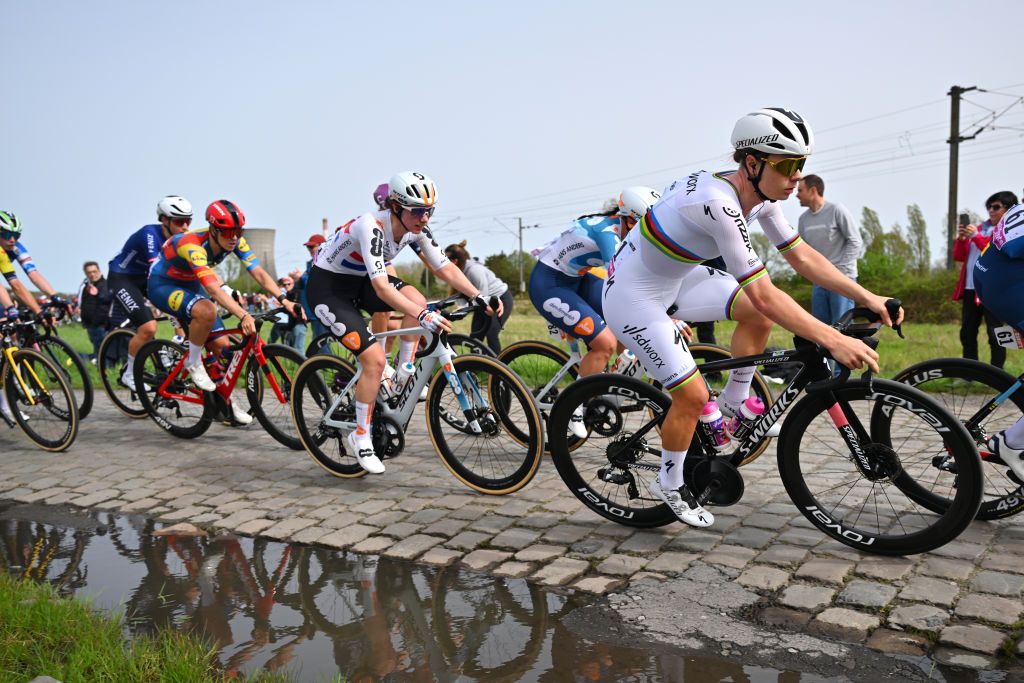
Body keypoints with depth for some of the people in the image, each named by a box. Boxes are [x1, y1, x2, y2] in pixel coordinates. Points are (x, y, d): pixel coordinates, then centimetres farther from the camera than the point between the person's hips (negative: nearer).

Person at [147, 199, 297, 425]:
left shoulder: (235, 242, -17)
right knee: (207, 311, -37)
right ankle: (193, 363, -13)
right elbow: (213, 289, -47)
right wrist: (243, 315, -58)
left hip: (190, 285, 7)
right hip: (163, 285, -6)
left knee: (221, 345, -3)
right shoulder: (193, 246, -36)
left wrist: (284, 300, -38)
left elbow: (259, 273, -24)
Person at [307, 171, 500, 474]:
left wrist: (478, 296, -21)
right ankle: (361, 437, 0)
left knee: (417, 299, -18)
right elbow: (382, 288, -40)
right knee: (375, 359, -18)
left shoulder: (416, 229, -10)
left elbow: (445, 269, -7)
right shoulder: (371, 227, -32)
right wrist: (424, 316, -49)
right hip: (327, 287, -7)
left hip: (358, 281, 7)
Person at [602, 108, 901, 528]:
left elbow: (803, 257, 1)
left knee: (757, 316, 1)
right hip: (633, 295, -9)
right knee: (692, 396, -6)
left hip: (673, 278, 9)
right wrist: (834, 341, -34)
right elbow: (764, 295, -34)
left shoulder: (759, 194, -5)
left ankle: (735, 406, 19)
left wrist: (867, 297, -5)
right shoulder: (719, 204, -33)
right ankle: (669, 485, 18)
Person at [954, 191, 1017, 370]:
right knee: (967, 334, 6)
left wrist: (976, 237, -19)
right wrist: (961, 239, -2)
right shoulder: (980, 228, 19)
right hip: (970, 289, 6)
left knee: (994, 334, -6)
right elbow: (959, 257, 16)